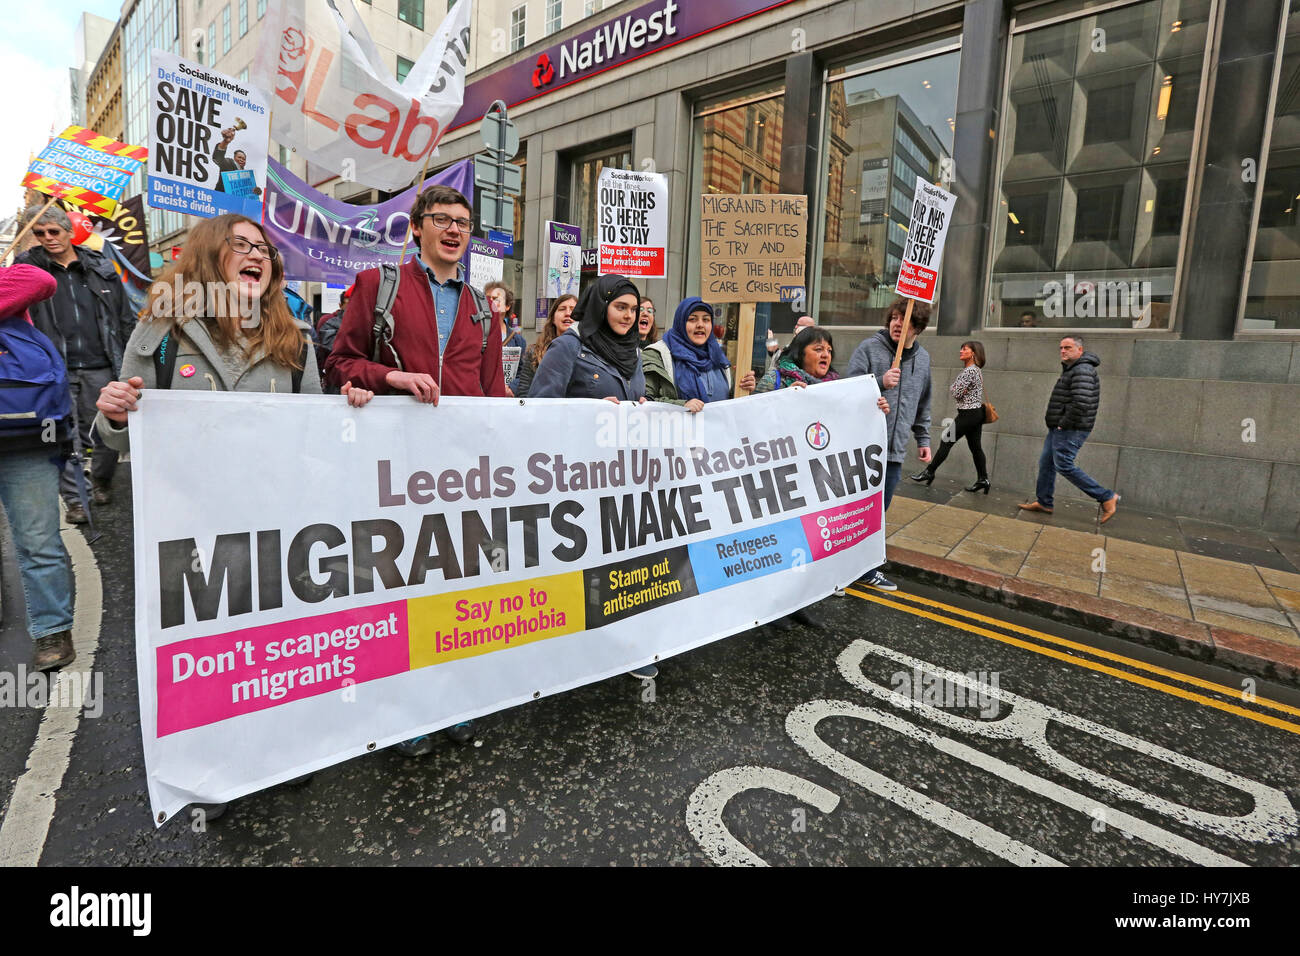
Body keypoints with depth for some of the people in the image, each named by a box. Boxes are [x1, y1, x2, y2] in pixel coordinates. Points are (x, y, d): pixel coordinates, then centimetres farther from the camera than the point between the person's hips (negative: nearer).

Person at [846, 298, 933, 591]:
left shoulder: (923, 358, 13)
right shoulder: (869, 347, -5)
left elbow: (922, 404, 24)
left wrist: (923, 439, 24)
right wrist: (880, 383, -24)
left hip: (895, 449, 5)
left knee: (878, 511, 12)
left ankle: (867, 568, 23)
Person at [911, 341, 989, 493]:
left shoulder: (969, 371, -18)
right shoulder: (976, 370, 15)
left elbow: (956, 393, -20)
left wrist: (951, 387, 0)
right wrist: (955, 389, -6)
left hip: (968, 414, -10)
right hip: (977, 413, 10)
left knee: (946, 443, -2)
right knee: (975, 446, 11)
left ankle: (929, 473, 6)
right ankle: (983, 479, 12)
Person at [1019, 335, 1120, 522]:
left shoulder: (1082, 371, -18)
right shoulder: (1070, 369, 16)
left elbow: (1081, 403, -30)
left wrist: (1065, 423, -19)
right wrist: (1059, 424, 17)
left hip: (1070, 430, -11)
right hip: (1058, 429, 11)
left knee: (1065, 466, -9)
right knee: (1046, 463, 13)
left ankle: (1107, 498, -1)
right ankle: (1043, 502, 21)